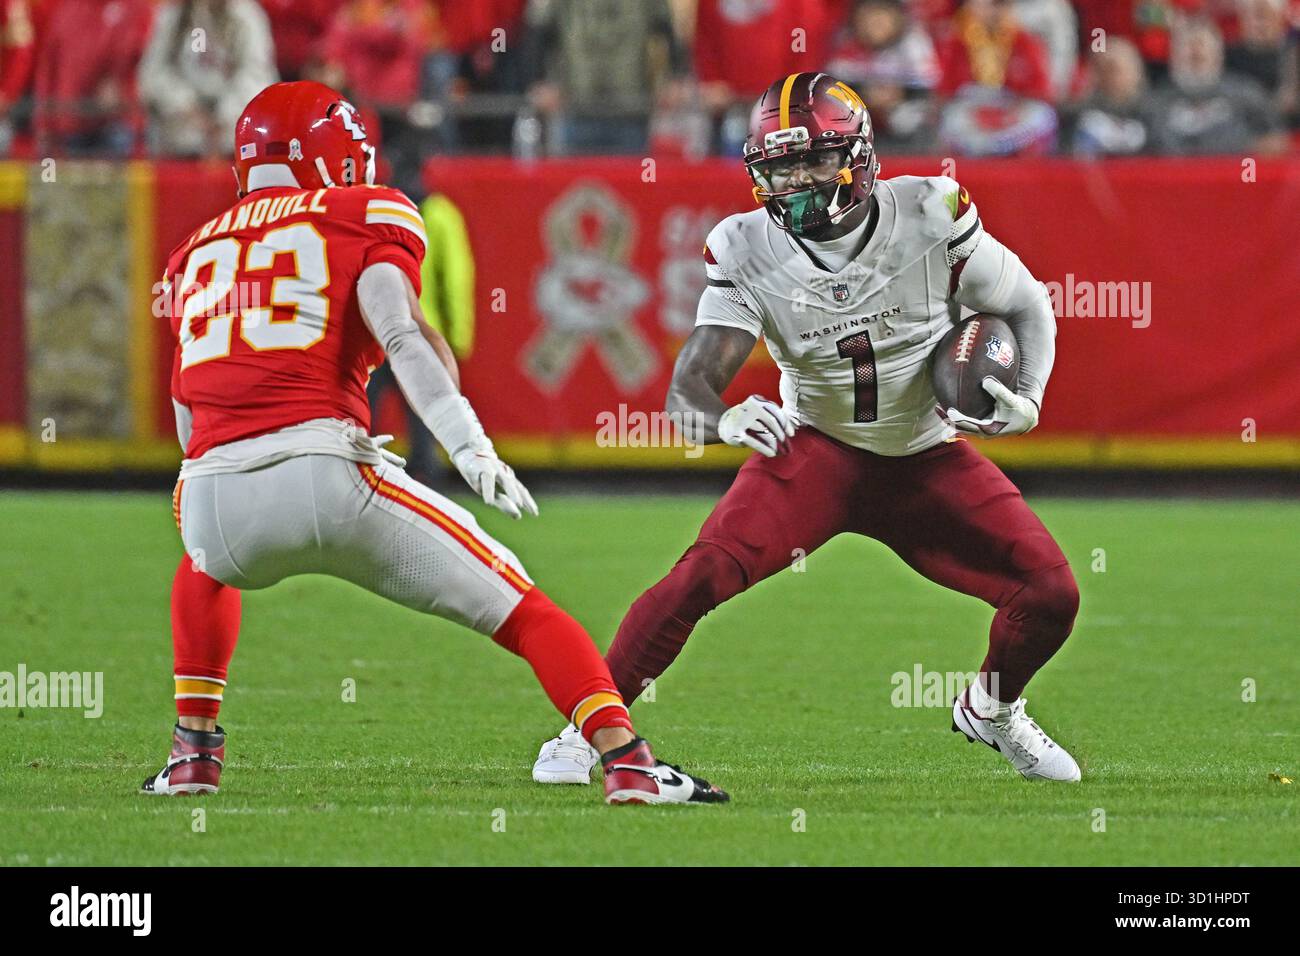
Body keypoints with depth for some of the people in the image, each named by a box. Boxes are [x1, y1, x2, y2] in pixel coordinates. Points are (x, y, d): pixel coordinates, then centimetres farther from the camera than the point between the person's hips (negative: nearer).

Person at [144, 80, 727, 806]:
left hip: (216, 498, 4)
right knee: (520, 609, 7)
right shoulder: (364, 215, 13)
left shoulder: (196, 253, 26)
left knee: (208, 563, 41)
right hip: (324, 478, -4)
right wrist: (470, 445, -15)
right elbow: (400, 331, -7)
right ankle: (628, 762, -8)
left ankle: (195, 754, 32)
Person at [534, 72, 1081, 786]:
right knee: (703, 574, -24)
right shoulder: (746, 252, -16)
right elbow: (690, 386, -20)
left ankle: (992, 710, 25)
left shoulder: (929, 215, -17)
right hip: (816, 451, -1)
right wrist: (723, 419, -45)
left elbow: (1027, 308, -2)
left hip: (928, 460, 1)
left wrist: (1026, 401, -21)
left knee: (1051, 594, -8)